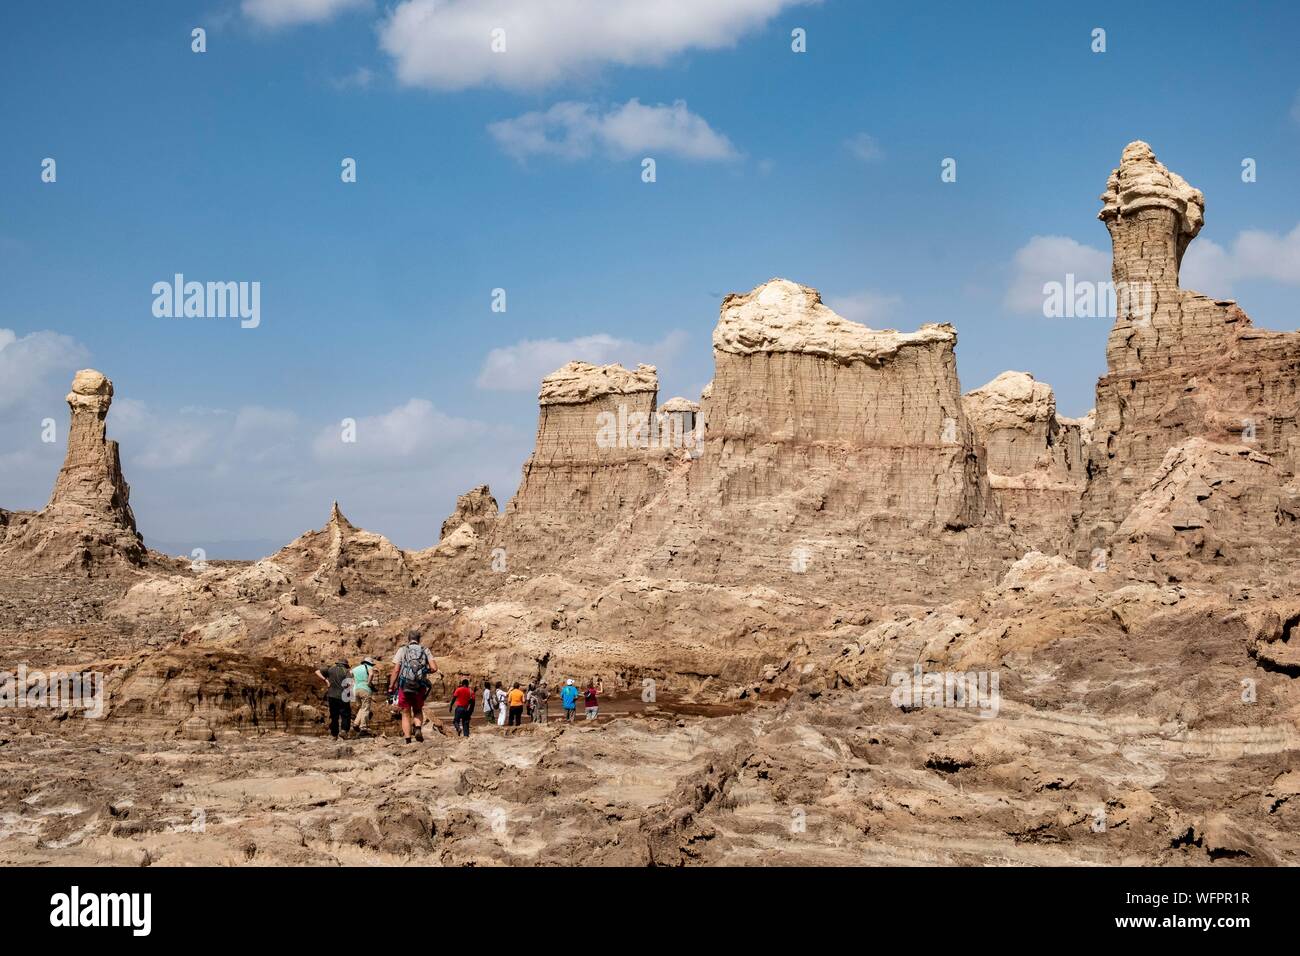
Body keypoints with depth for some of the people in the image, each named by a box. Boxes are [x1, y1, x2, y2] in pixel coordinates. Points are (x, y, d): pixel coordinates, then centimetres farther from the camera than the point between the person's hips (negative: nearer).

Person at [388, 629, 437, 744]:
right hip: (420, 687, 1)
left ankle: (407, 739, 3)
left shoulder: (402, 650, 0)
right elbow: (434, 668, -6)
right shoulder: (426, 651, 4)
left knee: (406, 714, 10)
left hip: (404, 687, -1)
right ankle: (418, 728, -7)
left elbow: (396, 670, -6)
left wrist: (391, 687, 0)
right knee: (418, 711, 21)